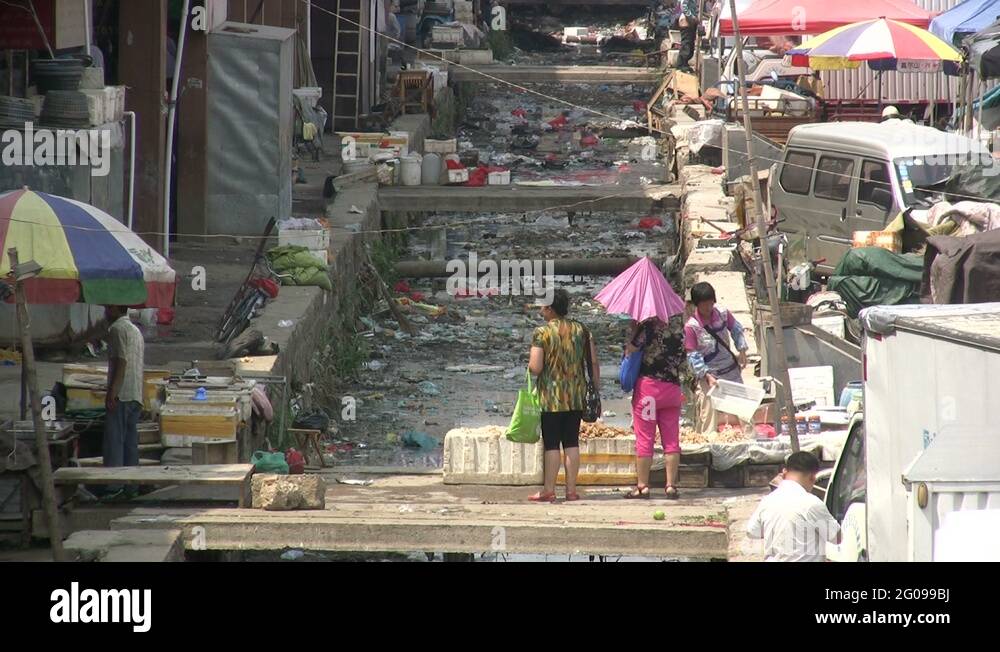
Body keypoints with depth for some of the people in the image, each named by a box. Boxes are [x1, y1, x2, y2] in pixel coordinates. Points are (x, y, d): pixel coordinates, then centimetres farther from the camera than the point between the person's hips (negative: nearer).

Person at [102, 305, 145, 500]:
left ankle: (113, 484, -14)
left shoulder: (117, 329, -7)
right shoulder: (135, 330, 21)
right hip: (136, 396, 9)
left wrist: (112, 391, -21)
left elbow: (121, 361, -17)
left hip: (121, 395, -9)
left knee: (114, 440, -9)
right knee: (130, 441, 9)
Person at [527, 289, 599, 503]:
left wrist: (530, 365, 7)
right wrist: (596, 388, 11)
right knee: (572, 442, 9)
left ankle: (549, 490, 2)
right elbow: (593, 362, 4)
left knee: (551, 443, 0)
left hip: (551, 397, -4)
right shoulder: (581, 330, 4)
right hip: (577, 396, 4)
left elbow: (535, 368, -15)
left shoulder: (542, 333, -10)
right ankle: (571, 489, 9)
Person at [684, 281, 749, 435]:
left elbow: (737, 330, 14)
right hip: (708, 377, -5)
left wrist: (742, 350, 1)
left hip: (732, 371, 5)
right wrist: (708, 376, -23)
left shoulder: (723, 314, -4)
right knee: (709, 417, -8)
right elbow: (693, 356, -16)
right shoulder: (691, 327, -18)